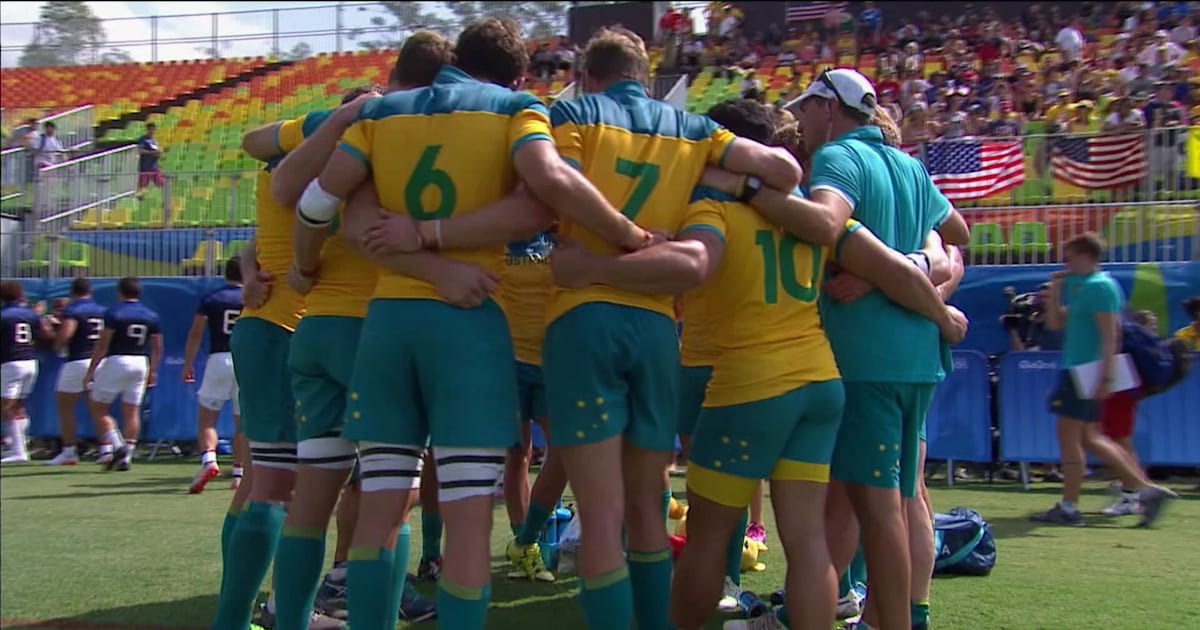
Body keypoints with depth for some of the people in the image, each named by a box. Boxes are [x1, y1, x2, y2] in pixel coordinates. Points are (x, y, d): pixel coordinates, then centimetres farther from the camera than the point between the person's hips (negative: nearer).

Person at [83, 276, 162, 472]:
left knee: (97, 407, 6)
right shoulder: (151, 316, 8)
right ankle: (126, 456, 7)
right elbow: (157, 348, 11)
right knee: (132, 411, 8)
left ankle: (116, 446, -9)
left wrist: (90, 371, -7)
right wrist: (152, 371, 21)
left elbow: (102, 345, -11)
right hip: (141, 363, 5)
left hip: (116, 361, -5)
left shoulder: (114, 313, -8)